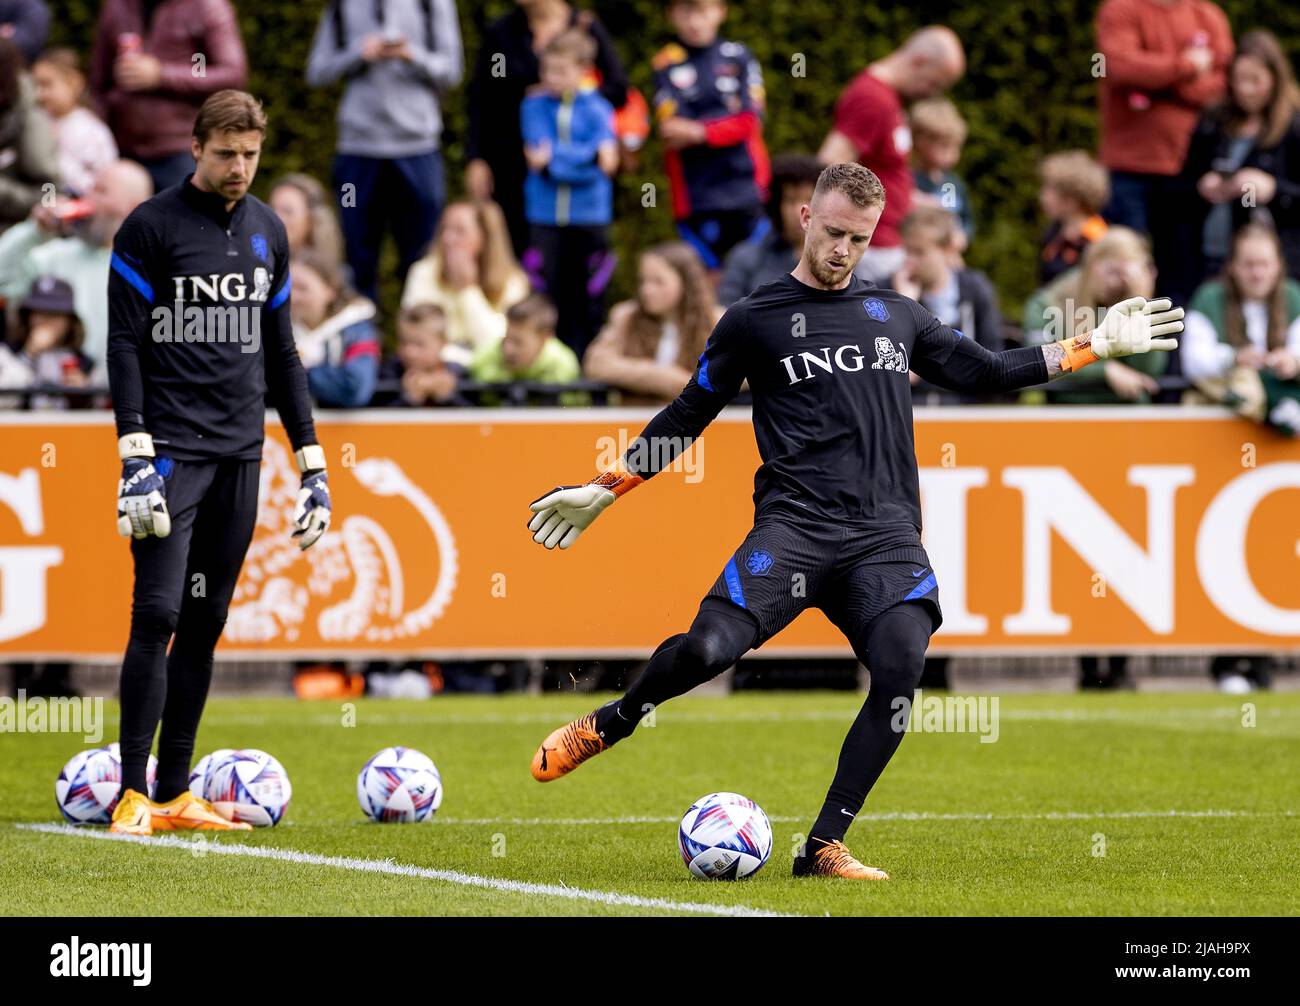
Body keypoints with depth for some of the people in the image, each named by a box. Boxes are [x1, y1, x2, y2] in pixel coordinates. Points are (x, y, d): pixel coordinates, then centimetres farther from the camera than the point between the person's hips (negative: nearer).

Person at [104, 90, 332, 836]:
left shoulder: (268, 232, 13)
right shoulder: (151, 228, -4)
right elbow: (125, 346, -7)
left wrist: (312, 463, 14)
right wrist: (135, 456, -16)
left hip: (240, 455, 5)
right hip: (172, 451, -5)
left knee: (207, 624, 6)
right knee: (159, 614, -12)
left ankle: (176, 795, 9)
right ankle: (134, 795, -11)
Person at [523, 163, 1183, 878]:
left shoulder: (896, 315, 20)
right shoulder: (755, 319, 11)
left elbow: (983, 371, 30)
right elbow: (688, 415, 18)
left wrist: (1094, 347, 27)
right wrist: (603, 490, 15)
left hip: (887, 537, 3)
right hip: (795, 524, -2)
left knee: (900, 670, -24)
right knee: (709, 647, -26)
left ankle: (824, 847, -14)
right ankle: (611, 724, 7)